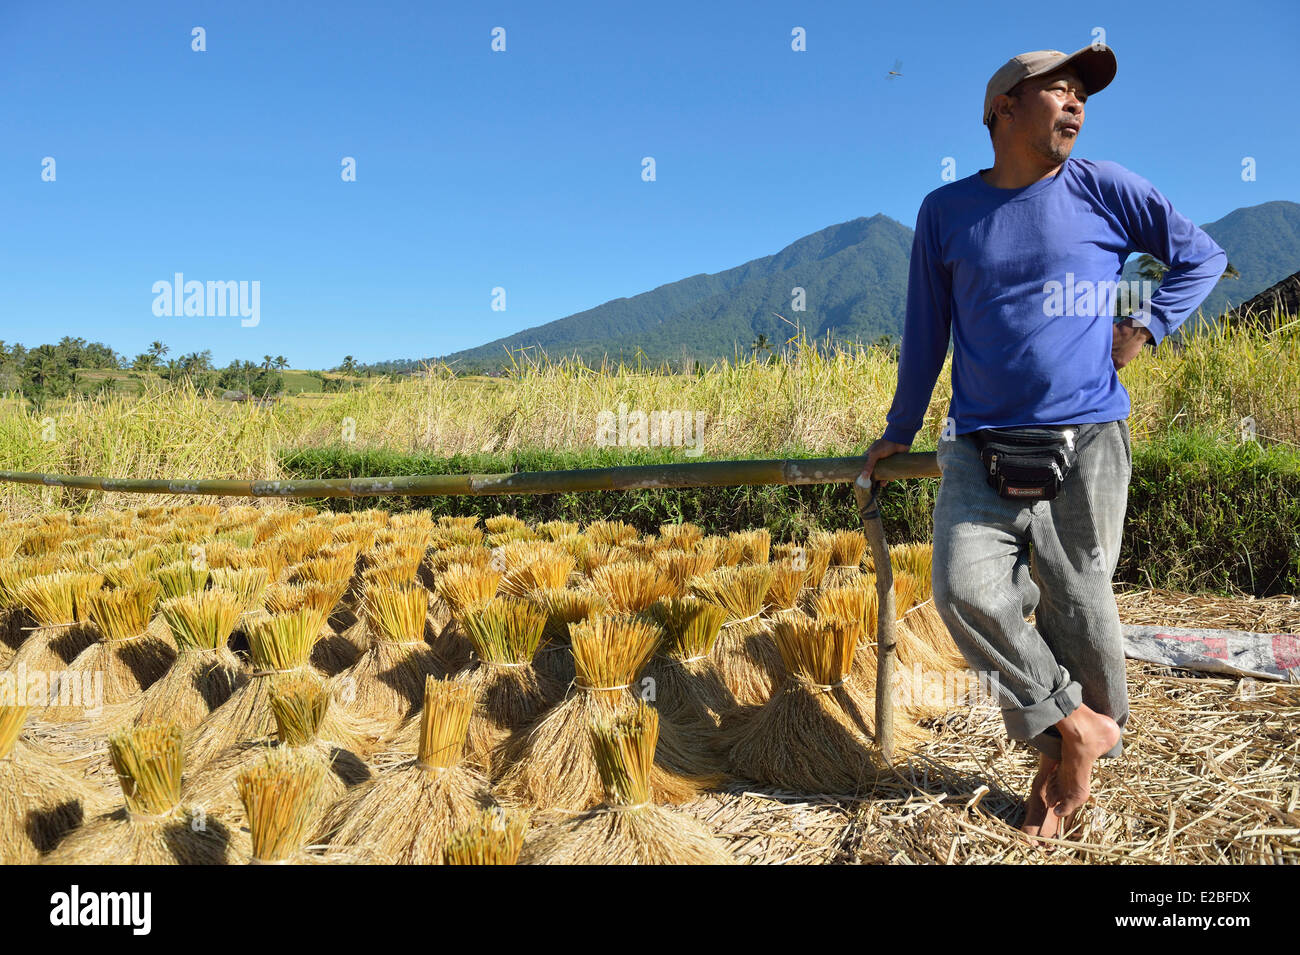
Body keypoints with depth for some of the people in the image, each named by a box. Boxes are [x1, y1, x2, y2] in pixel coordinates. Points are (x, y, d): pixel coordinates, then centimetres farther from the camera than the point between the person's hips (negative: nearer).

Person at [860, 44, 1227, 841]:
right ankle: (1073, 727, 6)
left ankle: (1079, 746, 25)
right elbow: (925, 330, 14)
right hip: (982, 448, 1)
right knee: (967, 589, -15)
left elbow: (1203, 256, 16)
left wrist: (1146, 327, 1)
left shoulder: (1102, 190, 5)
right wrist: (899, 433, 18)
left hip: (1087, 442, 0)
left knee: (1076, 604, 2)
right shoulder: (946, 211, 7)